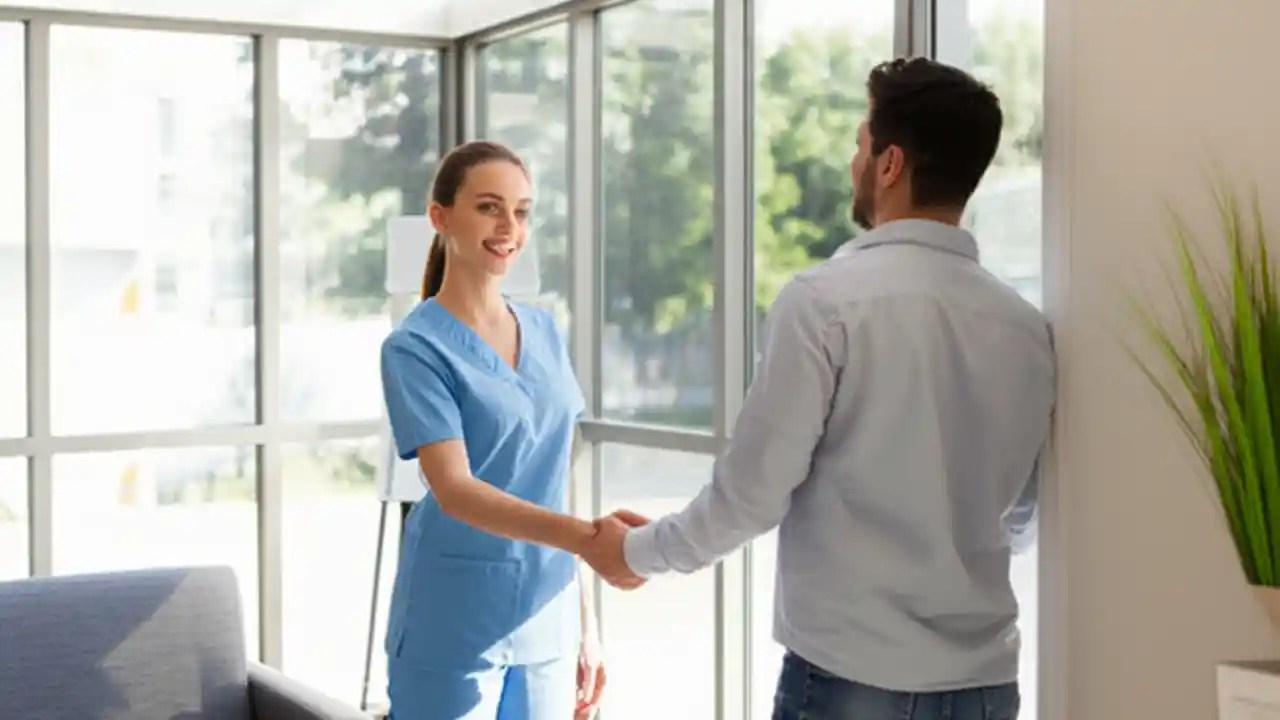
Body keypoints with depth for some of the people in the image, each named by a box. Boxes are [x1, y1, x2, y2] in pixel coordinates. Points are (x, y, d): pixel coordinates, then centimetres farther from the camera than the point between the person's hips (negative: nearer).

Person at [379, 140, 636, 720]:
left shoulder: (545, 332, 8)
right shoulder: (416, 346, -9)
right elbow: (454, 490, -21)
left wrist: (585, 621, 11)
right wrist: (585, 537, -34)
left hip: (547, 620, 5)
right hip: (455, 628, -5)